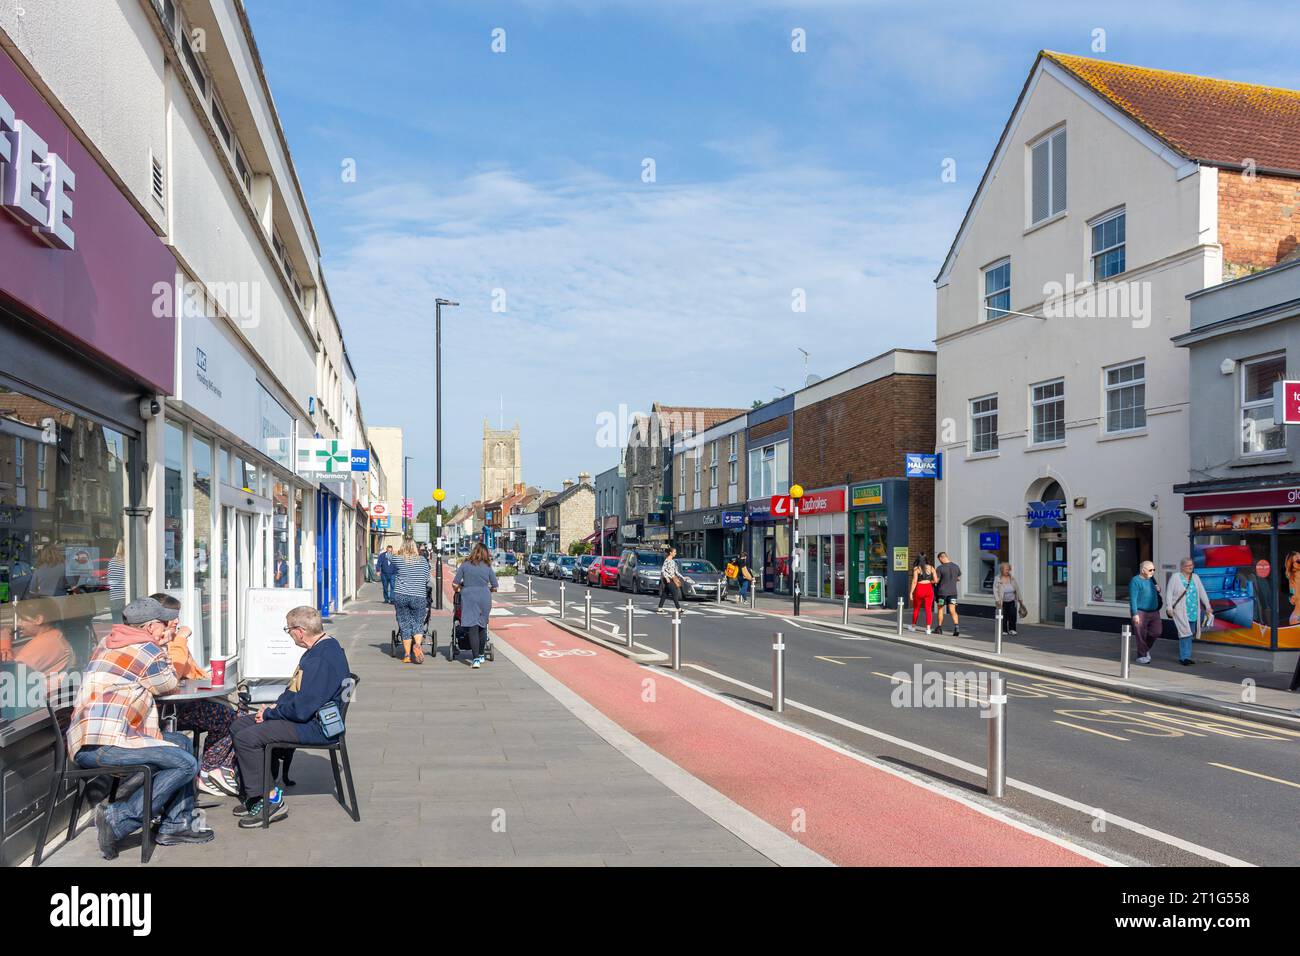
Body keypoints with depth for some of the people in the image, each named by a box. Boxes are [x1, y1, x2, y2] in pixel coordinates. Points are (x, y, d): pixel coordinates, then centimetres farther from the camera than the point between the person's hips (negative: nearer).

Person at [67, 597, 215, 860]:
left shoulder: (106, 642, 20)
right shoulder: (148, 651, -8)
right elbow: (168, 684, 10)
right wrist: (162, 649, 18)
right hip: (105, 743, -10)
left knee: (181, 742, 16)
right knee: (186, 764, -16)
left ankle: (176, 824, 14)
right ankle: (118, 819, -15)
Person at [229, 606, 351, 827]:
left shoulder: (322, 659, -25)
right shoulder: (320, 649, 10)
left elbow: (301, 710, -26)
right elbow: (296, 689, 23)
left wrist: (269, 713, -10)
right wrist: (276, 705, 7)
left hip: (316, 726, -12)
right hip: (309, 717, 12)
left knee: (246, 738, -19)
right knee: (238, 725, 11)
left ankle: (271, 800, -7)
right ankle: (254, 796, 13)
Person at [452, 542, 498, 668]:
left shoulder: (465, 565, 1)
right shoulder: (488, 567, 4)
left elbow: (455, 584, 0)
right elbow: (495, 587, 7)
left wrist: (457, 591, 22)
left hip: (468, 598, -2)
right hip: (484, 599, 2)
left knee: (472, 628, -4)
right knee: (482, 627, 16)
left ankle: (476, 659, -12)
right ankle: (480, 655, 28)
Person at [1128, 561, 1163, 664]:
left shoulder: (1151, 579, 13)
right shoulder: (1136, 581, -10)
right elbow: (1133, 599, -14)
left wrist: (1158, 590, 4)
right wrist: (1135, 614, -20)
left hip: (1154, 612, 7)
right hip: (1141, 612, -7)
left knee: (1156, 632, 1)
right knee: (1141, 635, -3)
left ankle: (1146, 649, 26)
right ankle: (1141, 656, 9)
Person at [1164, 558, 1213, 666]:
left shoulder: (1195, 577, 11)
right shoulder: (1175, 577, -3)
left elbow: (1202, 592, 13)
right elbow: (1169, 593, -5)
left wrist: (1208, 606, 6)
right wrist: (1169, 608, -12)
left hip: (1193, 611, 5)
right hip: (1180, 611, -5)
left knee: (1190, 634, 6)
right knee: (1185, 633, -13)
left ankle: (1185, 656, 14)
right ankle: (1184, 657, -9)